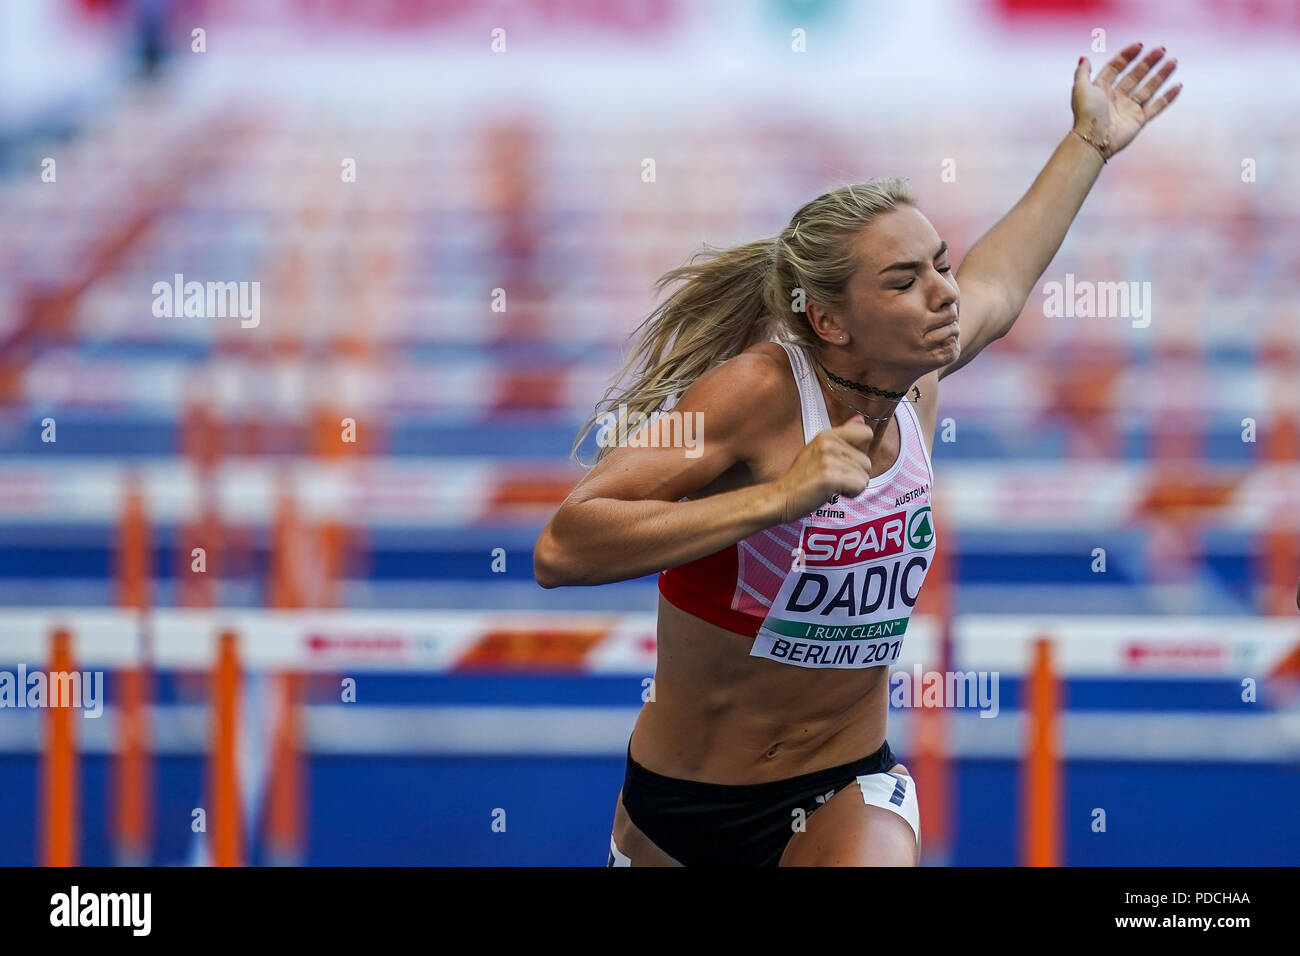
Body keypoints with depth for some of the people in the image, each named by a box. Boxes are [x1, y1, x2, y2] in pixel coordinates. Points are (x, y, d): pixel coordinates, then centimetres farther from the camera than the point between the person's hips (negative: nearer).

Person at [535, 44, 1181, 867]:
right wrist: (777, 496, -36)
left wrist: (1092, 142, 34)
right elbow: (563, 550, -32)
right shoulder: (759, 391, -22)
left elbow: (998, 284, 24)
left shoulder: (916, 381, -2)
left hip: (846, 797, 3)